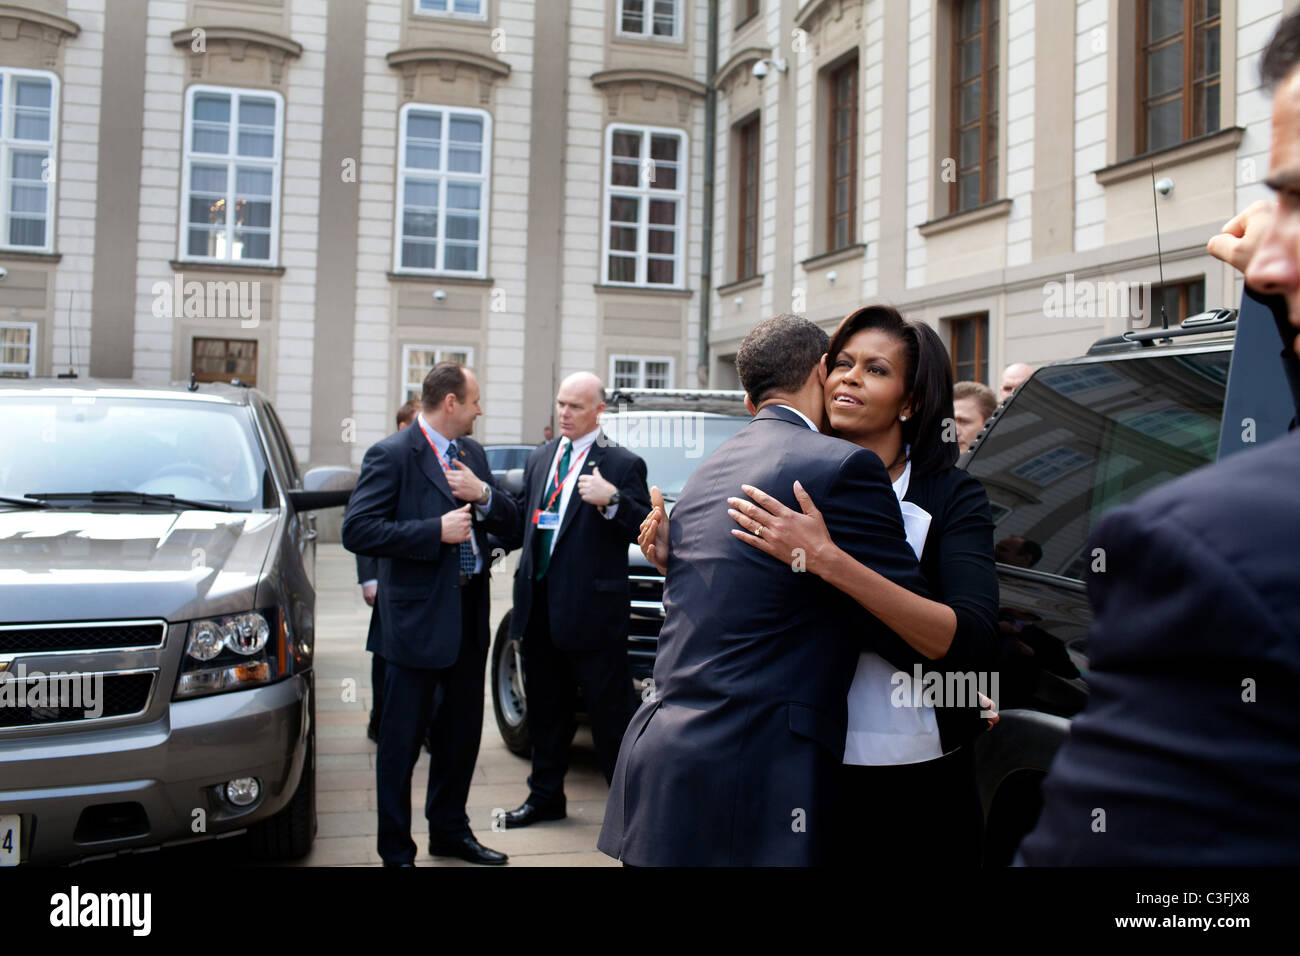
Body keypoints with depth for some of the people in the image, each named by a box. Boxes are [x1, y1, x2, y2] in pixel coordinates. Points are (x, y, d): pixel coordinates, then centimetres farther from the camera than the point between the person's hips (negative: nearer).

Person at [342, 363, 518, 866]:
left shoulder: (472, 453, 11)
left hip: (469, 612, 8)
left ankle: (449, 829, 35)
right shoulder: (391, 455, -12)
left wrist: (483, 494, -10)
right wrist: (436, 531, -22)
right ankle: (396, 849, 18)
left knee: (462, 730, 18)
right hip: (418, 617, -7)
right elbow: (357, 531, -19)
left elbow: (509, 518, 11)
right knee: (402, 739, 4)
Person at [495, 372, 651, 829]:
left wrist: (612, 500, -27)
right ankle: (546, 796, 32)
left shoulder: (622, 464, -6)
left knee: (610, 708, 0)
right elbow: (520, 521, 19)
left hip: (591, 607, -7)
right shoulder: (539, 458, 14)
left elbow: (643, 529, -12)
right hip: (539, 604, 7)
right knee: (545, 707, 18)